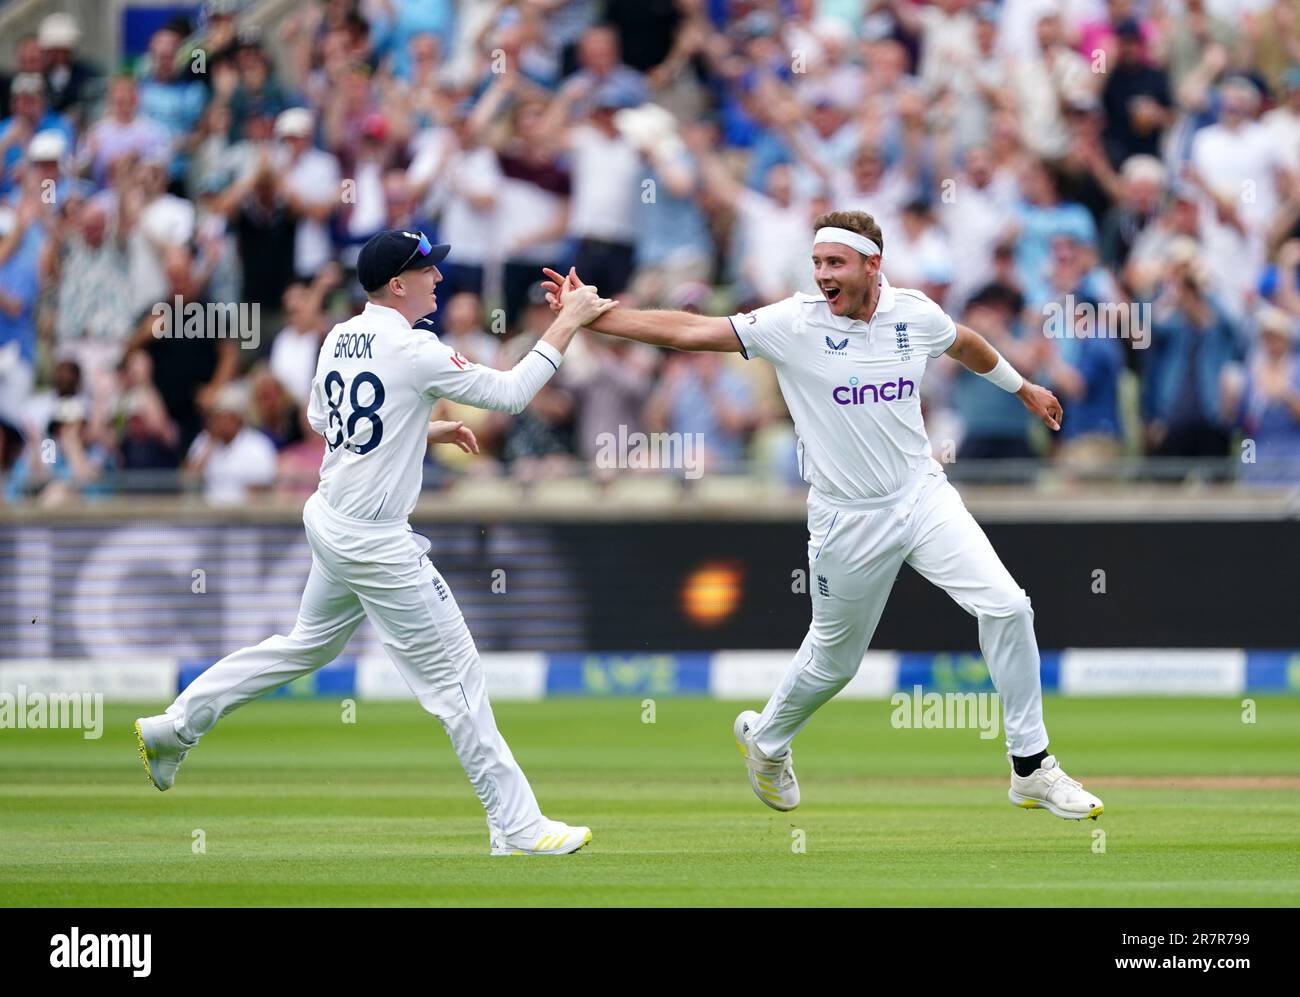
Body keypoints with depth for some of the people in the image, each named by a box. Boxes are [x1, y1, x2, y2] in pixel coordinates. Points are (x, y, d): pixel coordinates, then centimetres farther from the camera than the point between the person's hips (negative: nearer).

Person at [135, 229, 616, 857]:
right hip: (375, 540, -8)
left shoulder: (339, 338, 5)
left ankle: (173, 727, 26)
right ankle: (517, 828, 1)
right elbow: (509, 393, -18)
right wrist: (567, 322, -11)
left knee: (309, 644, 26)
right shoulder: (413, 351, -20)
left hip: (329, 520, 8)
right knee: (453, 672, -2)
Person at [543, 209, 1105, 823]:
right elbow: (685, 332, -16)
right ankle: (766, 742, 43)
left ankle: (1031, 769, -1)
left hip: (924, 496, 2)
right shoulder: (795, 324, -13)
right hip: (848, 521, -2)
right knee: (833, 658, 11)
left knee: (1006, 608, -13)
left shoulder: (914, 313, -3)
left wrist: (1023, 388, 36)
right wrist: (586, 316, -23)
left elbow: (964, 344, 21)